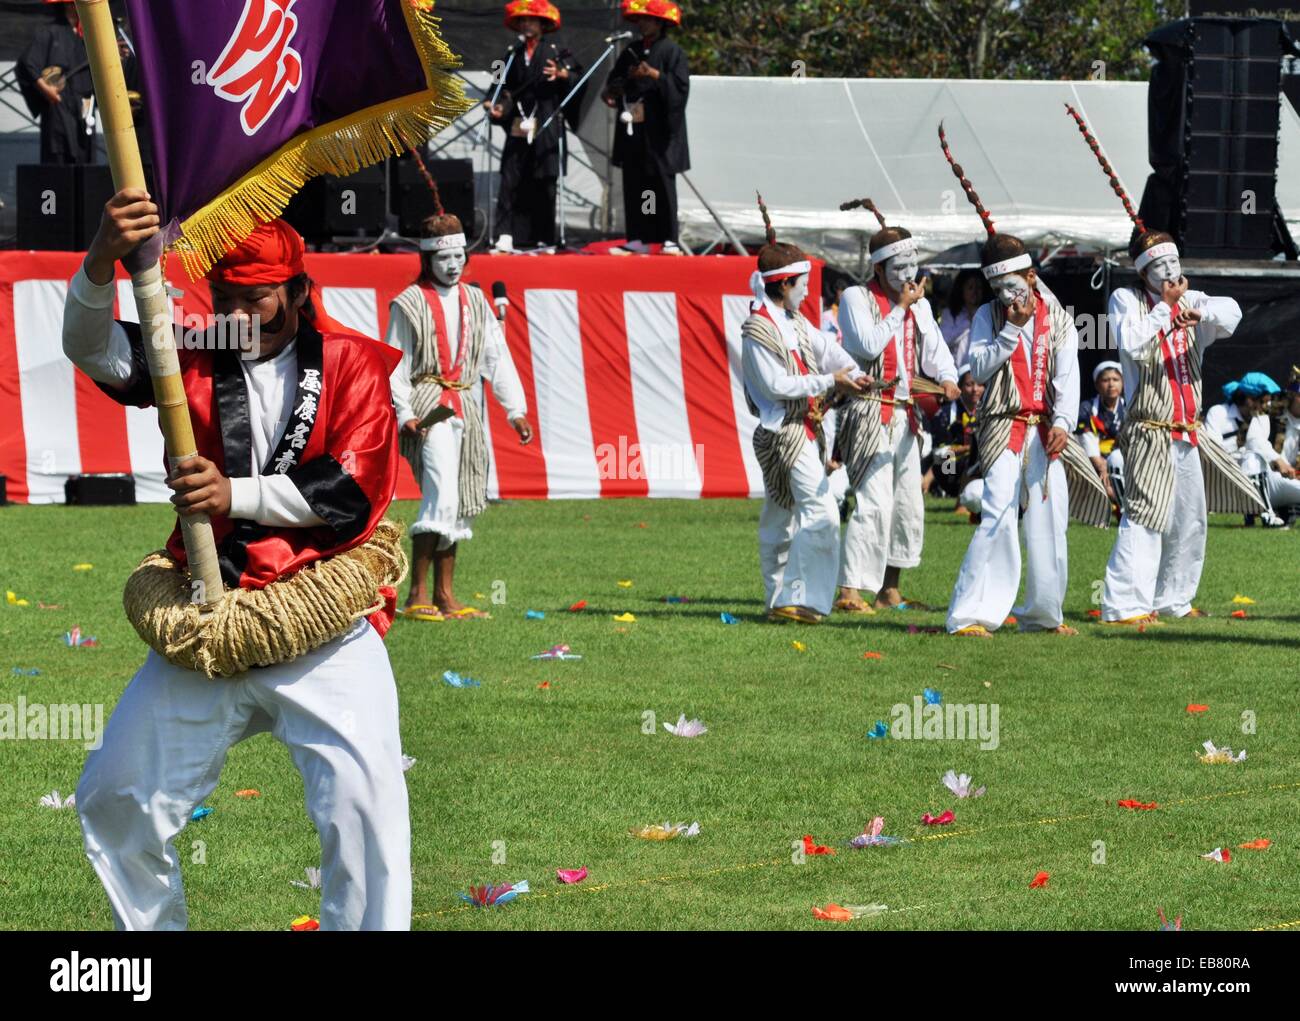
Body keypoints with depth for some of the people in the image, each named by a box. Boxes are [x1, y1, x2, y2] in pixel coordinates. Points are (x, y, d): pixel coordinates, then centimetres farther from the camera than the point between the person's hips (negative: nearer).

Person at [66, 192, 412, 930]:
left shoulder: (351, 366, -1)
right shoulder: (193, 363, 6)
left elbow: (354, 491, -12)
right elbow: (93, 348, -12)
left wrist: (237, 494, -21)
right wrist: (101, 264, -32)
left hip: (322, 625, -4)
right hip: (206, 628, 4)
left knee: (365, 805, -19)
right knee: (116, 801, 9)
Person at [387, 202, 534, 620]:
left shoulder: (475, 302, 14)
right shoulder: (408, 304, -2)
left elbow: (497, 357, 15)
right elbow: (396, 366, -4)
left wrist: (515, 408, 8)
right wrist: (404, 414, -14)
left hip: (466, 410, 7)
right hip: (428, 410, -7)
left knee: (458, 506, 7)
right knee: (441, 496, -19)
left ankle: (444, 596, 12)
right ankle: (417, 596, -17)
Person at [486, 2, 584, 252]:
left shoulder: (554, 51, 5)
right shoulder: (514, 56, 17)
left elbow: (578, 75, 0)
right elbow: (507, 89, 15)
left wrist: (562, 74, -20)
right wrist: (500, 107, -3)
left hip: (546, 127, -3)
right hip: (519, 126, 3)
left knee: (544, 182, -1)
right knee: (511, 180, -7)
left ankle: (543, 238, 5)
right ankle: (506, 235, -11)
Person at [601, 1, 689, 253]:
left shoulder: (671, 51, -2)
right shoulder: (631, 52, 15)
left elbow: (681, 86, -11)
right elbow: (616, 79, 23)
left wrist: (654, 74, -20)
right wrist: (611, 92, 2)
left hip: (659, 130, -6)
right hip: (632, 129, 6)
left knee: (663, 184, -5)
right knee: (634, 184, 3)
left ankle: (669, 239, -4)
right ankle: (639, 238, 5)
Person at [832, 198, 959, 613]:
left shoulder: (919, 304, 16)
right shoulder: (856, 298, -4)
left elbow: (934, 347, 8)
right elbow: (869, 345, -17)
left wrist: (947, 377, -13)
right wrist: (901, 308, -11)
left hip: (905, 417, 8)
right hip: (870, 414, -8)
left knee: (909, 505, 12)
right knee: (874, 501, -19)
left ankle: (890, 588, 24)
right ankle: (850, 591, -24)